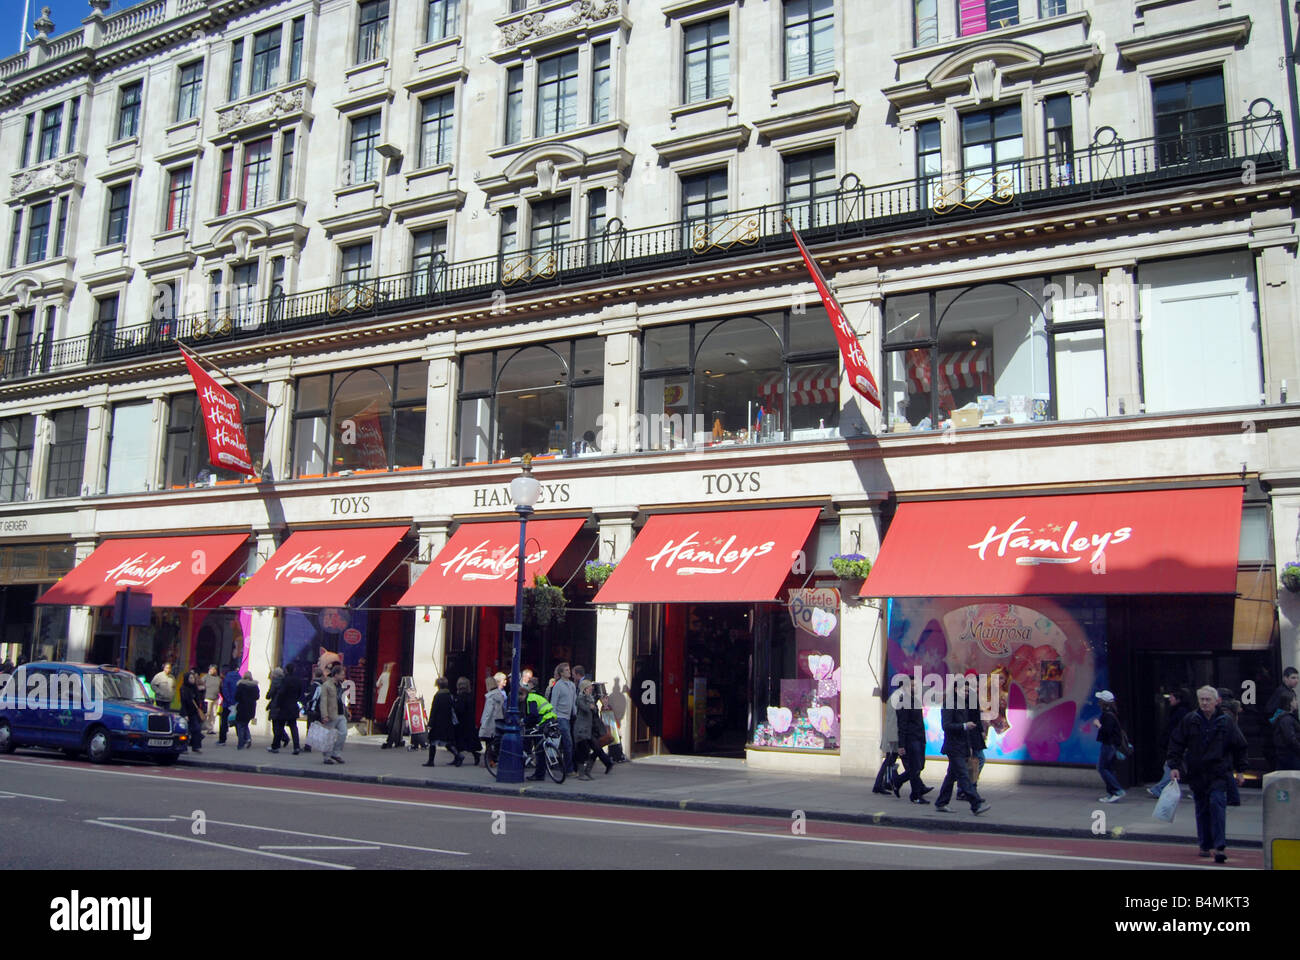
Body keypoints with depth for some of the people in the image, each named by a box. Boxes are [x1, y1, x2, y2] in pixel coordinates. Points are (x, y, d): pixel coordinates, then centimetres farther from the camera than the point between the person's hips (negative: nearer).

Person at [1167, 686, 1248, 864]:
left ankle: (1220, 846, -12)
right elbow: (1176, 742, 4)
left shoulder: (1226, 722, -2)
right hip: (1196, 773, 2)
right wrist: (1174, 765, -3)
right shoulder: (1190, 720, 0)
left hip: (1219, 773, -2)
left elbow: (1239, 746, 10)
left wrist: (1239, 770, 11)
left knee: (1217, 804, -14)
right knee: (1202, 809, 9)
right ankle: (1205, 846, 19)